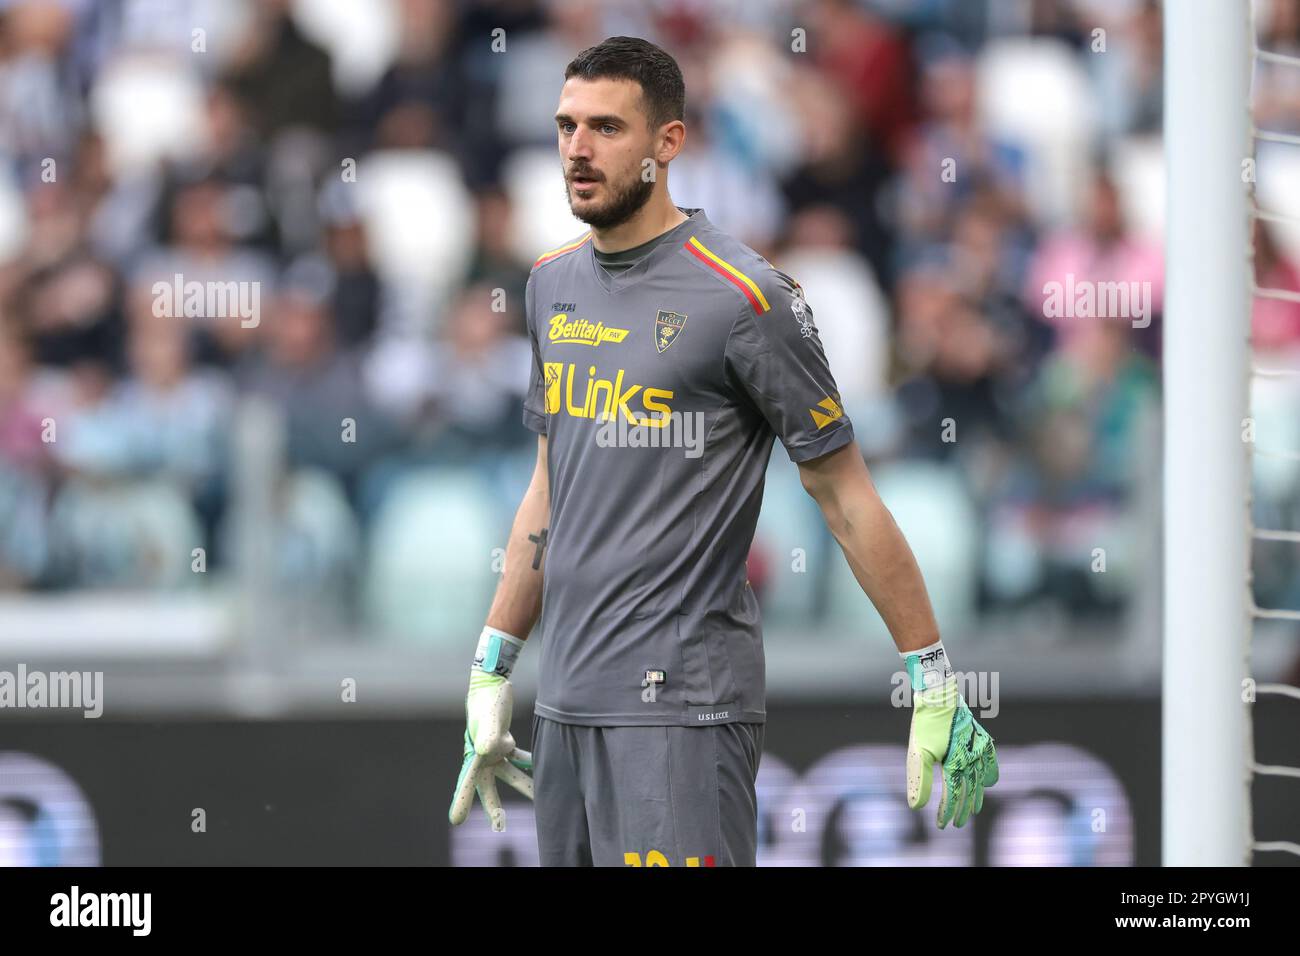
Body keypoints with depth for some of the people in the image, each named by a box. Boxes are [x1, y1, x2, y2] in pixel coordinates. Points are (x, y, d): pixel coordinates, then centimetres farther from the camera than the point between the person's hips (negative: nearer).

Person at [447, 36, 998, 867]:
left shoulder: (741, 295, -9)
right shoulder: (555, 283, 13)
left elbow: (846, 495, -6)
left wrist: (937, 685, -6)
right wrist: (491, 672, 22)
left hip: (683, 708, -7)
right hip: (568, 704, 7)